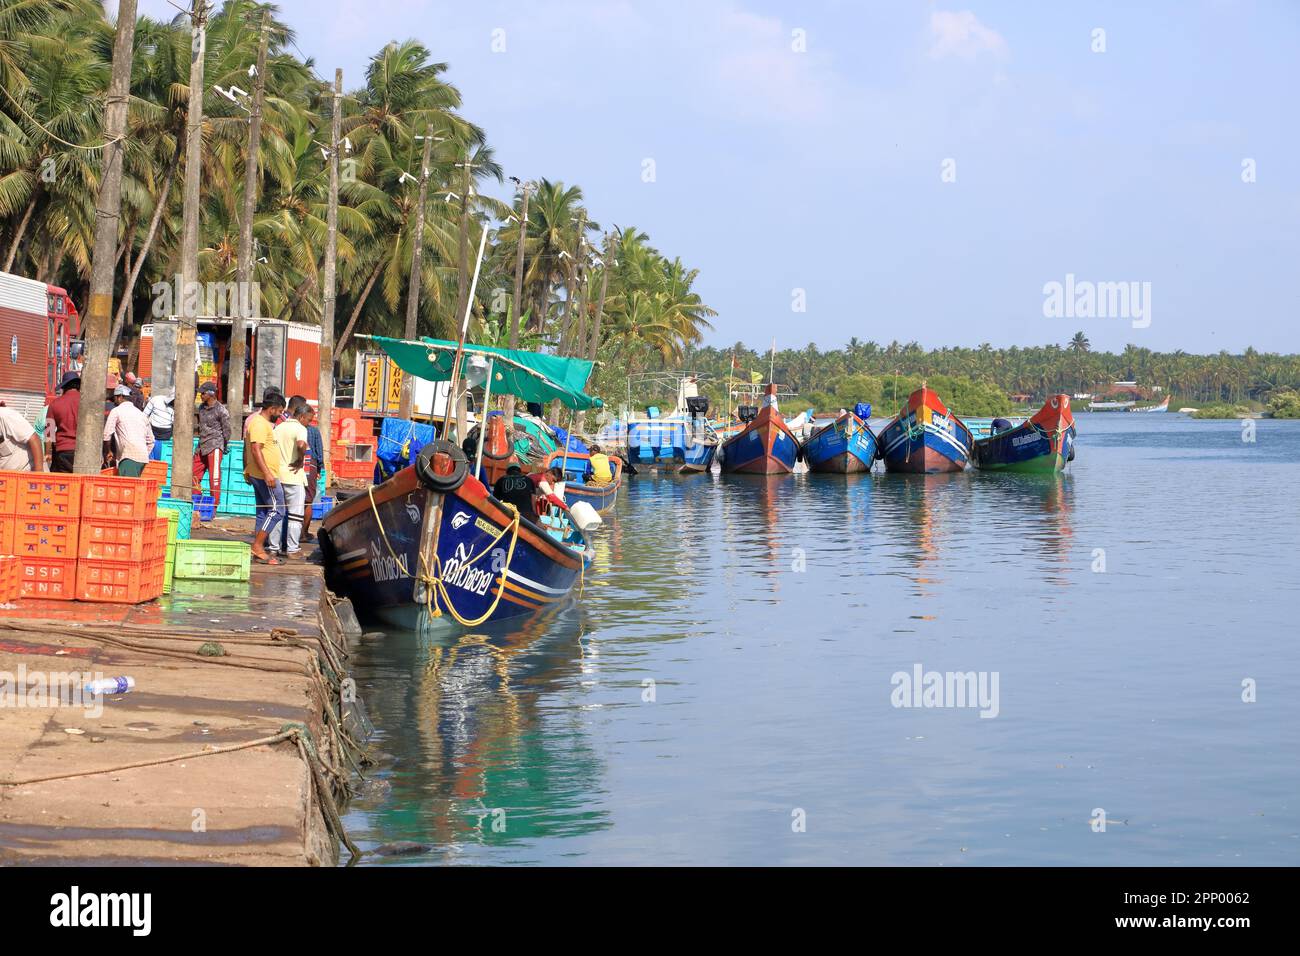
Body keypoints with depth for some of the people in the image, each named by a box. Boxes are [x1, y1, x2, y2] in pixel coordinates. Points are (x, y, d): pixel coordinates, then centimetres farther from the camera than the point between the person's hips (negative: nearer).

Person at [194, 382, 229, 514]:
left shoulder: (221, 410, -9)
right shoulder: (201, 407, 13)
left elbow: (226, 429, -5)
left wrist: (225, 446, 0)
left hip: (215, 446, -8)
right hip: (201, 446, 8)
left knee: (214, 477, -7)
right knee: (194, 475, 7)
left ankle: (214, 507, -4)